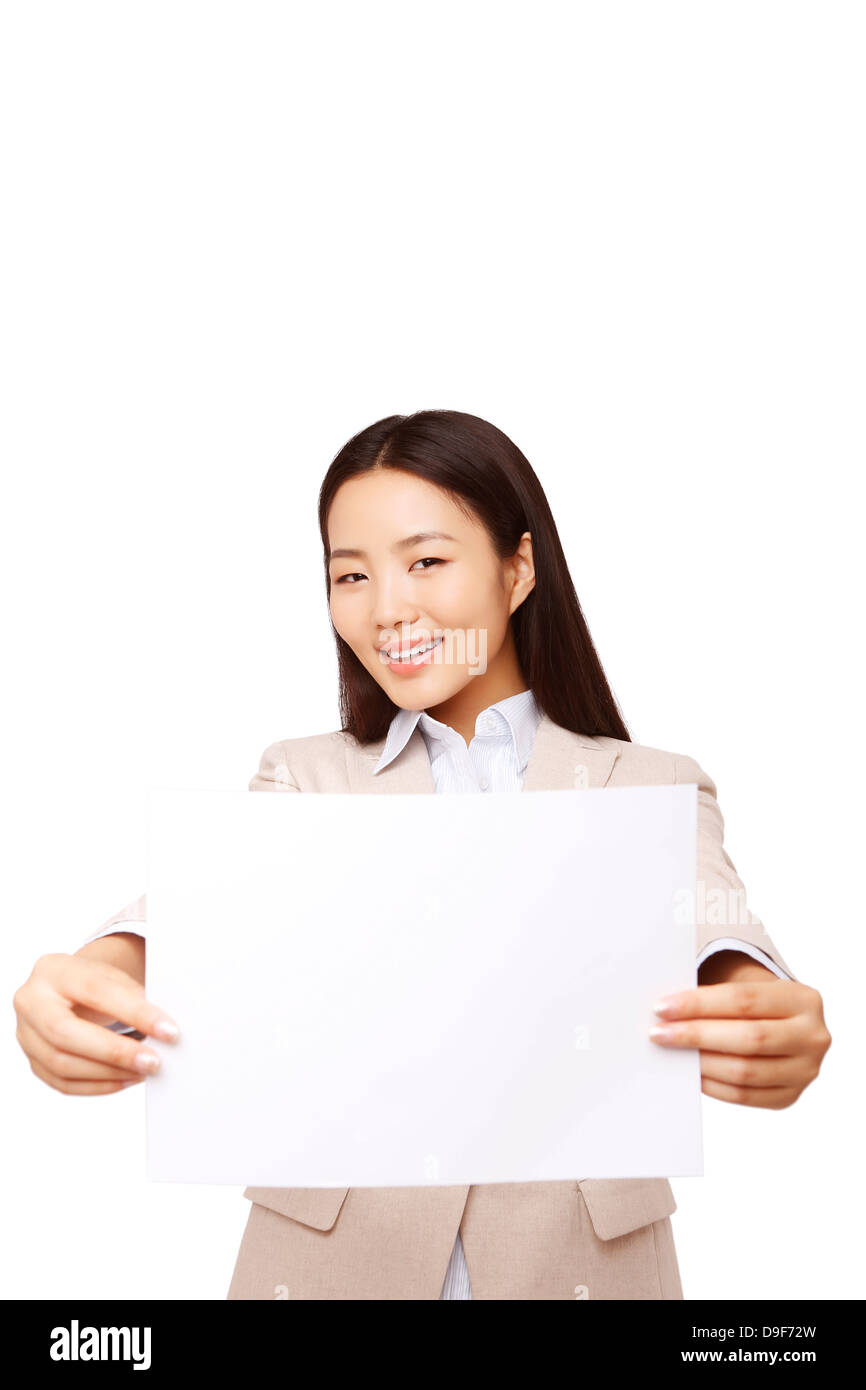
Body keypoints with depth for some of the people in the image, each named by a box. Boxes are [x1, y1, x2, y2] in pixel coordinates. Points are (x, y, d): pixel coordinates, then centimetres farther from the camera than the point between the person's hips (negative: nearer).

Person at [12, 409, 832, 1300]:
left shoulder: (654, 789, 0)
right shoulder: (304, 777, 3)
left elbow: (706, 928, -18)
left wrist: (750, 1007, -43)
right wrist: (101, 977, -38)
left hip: (580, 1255, 0)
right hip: (332, 1252, 1)